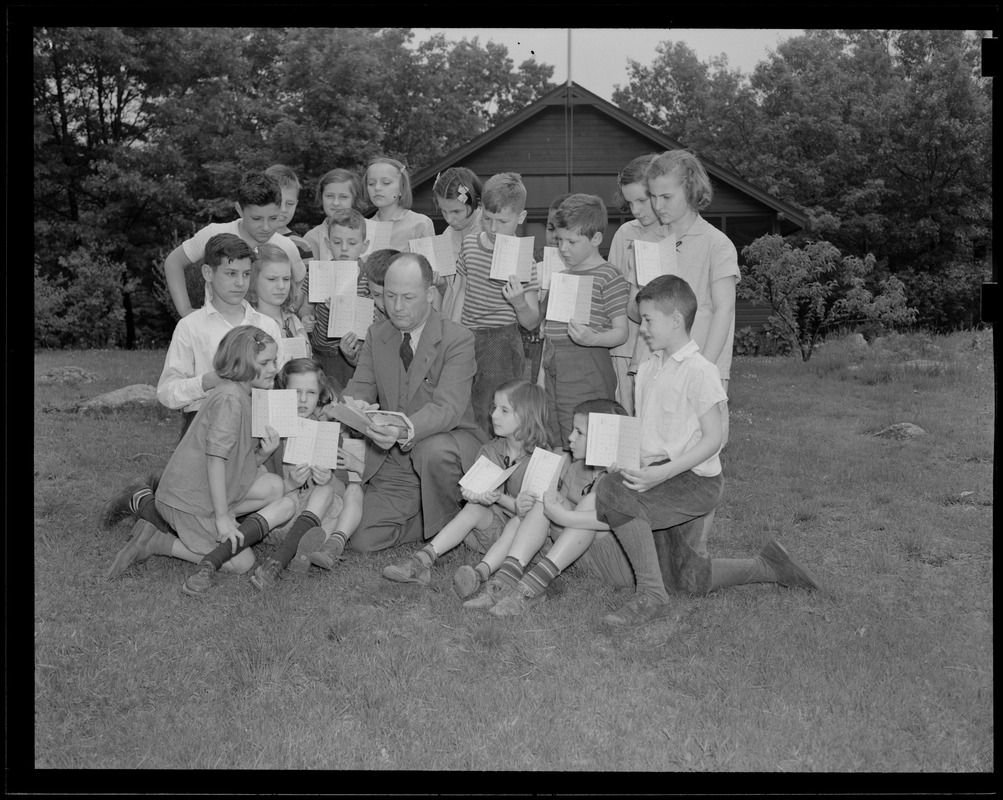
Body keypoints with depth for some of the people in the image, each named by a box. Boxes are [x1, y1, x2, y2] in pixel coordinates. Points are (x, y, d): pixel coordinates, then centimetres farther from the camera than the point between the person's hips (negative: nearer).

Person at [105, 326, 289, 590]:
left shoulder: (244, 397, 12)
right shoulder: (230, 397, -20)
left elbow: (241, 463, 12)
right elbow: (215, 459, -23)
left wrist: (263, 453, -10)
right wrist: (222, 517, -22)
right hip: (188, 499, -9)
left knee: (274, 486, -5)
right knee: (241, 563, -3)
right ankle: (155, 543, -2)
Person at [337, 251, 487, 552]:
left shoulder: (458, 339, -11)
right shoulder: (376, 336, 7)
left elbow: (448, 408, -23)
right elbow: (359, 388, 4)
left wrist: (405, 431, -43)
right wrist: (356, 405, -24)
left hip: (451, 445, -4)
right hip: (393, 463, 4)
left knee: (434, 449, -41)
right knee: (363, 542, -12)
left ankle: (448, 523, -11)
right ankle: (427, 518, 15)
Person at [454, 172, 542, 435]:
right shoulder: (469, 243, 4)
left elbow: (532, 323, -9)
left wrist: (520, 303, -29)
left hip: (501, 342, -5)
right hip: (466, 337, 5)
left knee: (489, 418, -6)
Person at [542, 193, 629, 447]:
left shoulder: (608, 276, -7)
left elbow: (621, 332, -10)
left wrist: (592, 339, -29)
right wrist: (543, 370, 16)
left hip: (586, 367, -8)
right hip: (553, 367, 8)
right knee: (553, 447, 12)